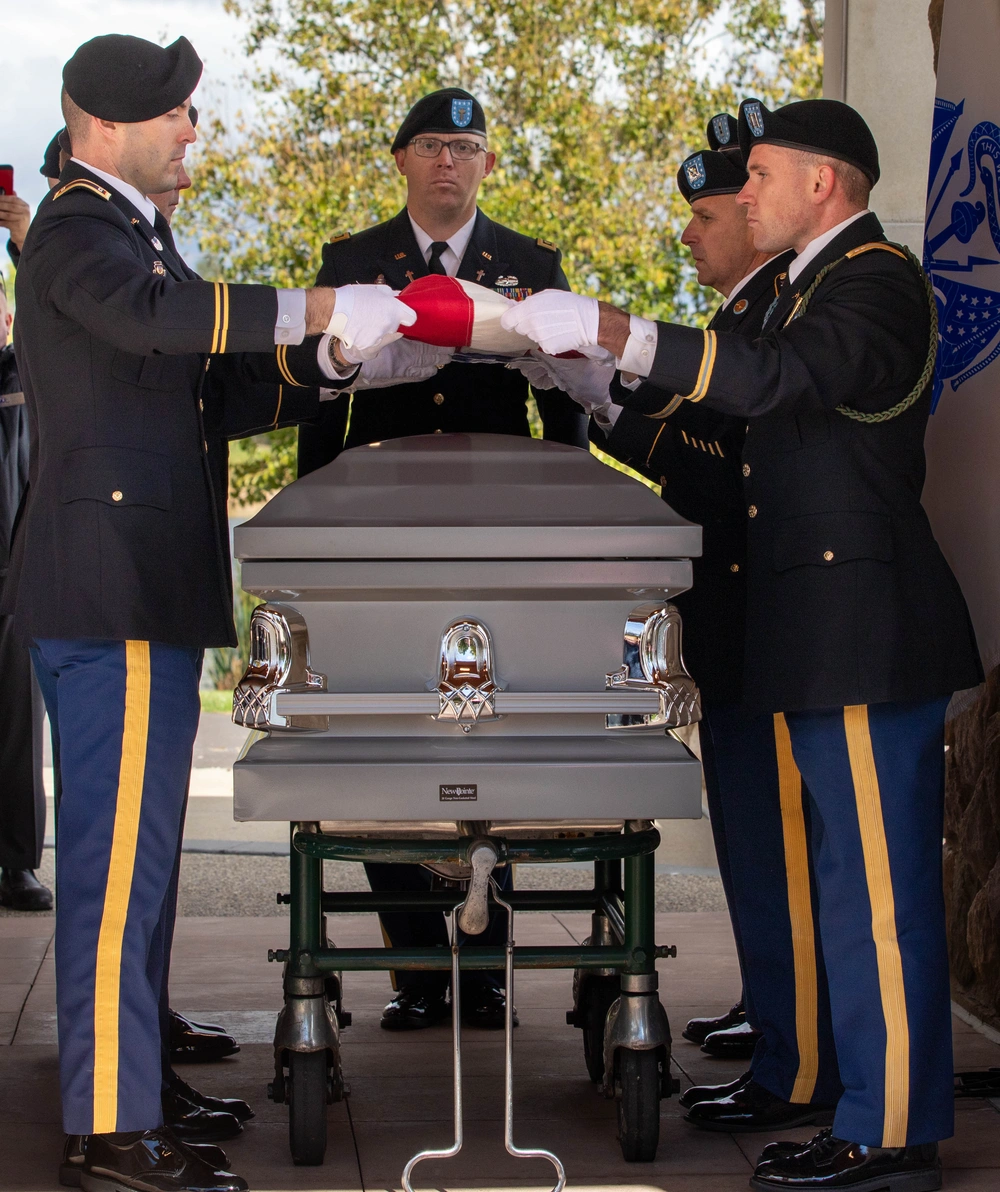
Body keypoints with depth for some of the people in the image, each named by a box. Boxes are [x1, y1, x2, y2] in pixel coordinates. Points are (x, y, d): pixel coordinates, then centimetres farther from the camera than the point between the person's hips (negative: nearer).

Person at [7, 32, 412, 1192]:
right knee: (118, 859, -8)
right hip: (113, 594, -10)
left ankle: (118, 1089, 22)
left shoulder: (129, 230, 21)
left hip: (143, 596, 10)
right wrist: (315, 308, -35)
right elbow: (152, 311, -32)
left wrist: (320, 362, 2)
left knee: (126, 857, 14)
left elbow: (213, 393, 18)